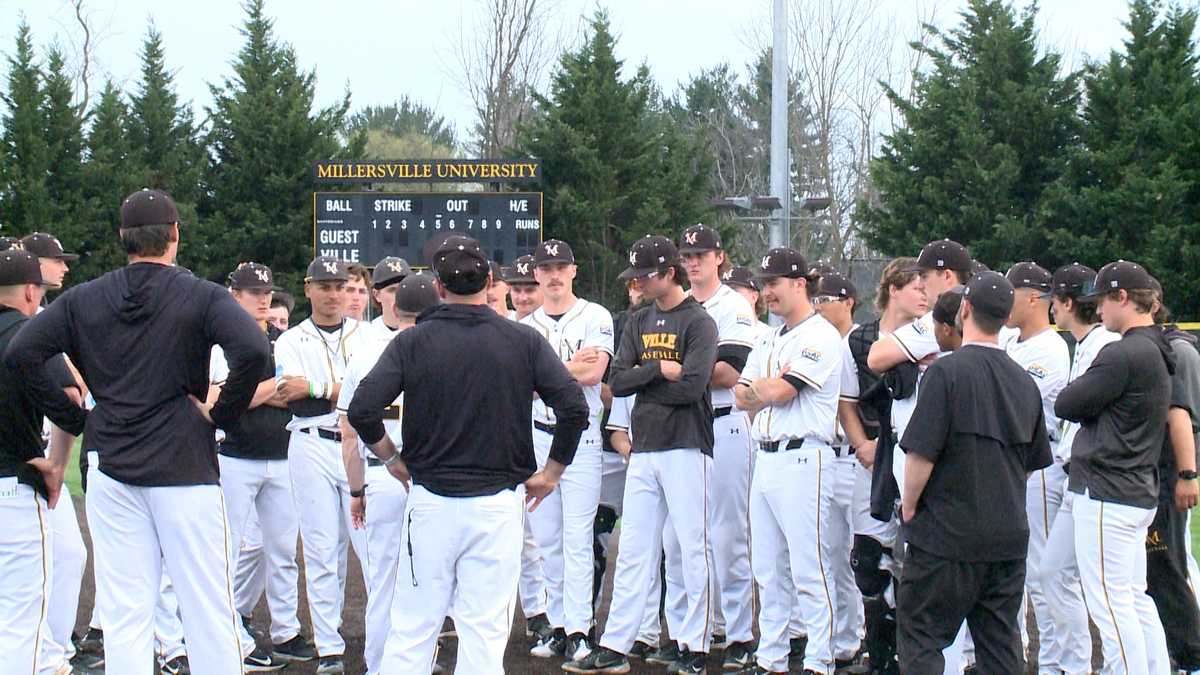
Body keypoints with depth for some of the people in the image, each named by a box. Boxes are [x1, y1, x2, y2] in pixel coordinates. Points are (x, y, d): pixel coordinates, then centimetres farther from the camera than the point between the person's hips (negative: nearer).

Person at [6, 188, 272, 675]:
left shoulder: (84, 299, 5)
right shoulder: (202, 296, -5)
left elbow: (21, 352, 0)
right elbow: (253, 349, -21)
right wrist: (222, 414, -9)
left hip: (111, 470, 4)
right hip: (184, 467, -3)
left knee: (124, 614, 7)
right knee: (206, 606, 1)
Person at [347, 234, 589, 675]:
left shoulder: (412, 342, -1)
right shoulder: (524, 341, -1)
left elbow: (361, 411, -9)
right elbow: (574, 408, -8)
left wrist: (394, 461, 6)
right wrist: (552, 472, 5)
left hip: (429, 503, 0)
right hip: (497, 505, 0)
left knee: (411, 630, 8)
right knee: (485, 633, 4)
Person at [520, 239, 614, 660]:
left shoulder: (595, 317, 0)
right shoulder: (526, 326, 12)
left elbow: (593, 374, -14)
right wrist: (570, 366, -10)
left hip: (581, 438, -4)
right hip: (536, 437, 4)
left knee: (577, 538, -7)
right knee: (546, 539, 5)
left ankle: (578, 630, -7)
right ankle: (558, 626, 12)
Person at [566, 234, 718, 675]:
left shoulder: (698, 322, -5)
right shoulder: (638, 322, 14)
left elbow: (691, 387, -17)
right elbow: (616, 381, 4)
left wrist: (641, 381, -6)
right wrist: (659, 370, -10)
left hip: (686, 449, -6)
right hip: (643, 452, 6)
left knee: (692, 551, -1)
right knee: (632, 552, 6)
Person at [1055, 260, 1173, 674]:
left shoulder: (1123, 354, -18)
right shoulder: (1156, 352, 14)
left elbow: (1066, 405, -12)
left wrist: (1081, 386, 5)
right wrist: (1093, 396, 3)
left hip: (1107, 495, -10)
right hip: (1140, 494, 10)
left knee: (1110, 605, -6)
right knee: (1136, 600, 16)